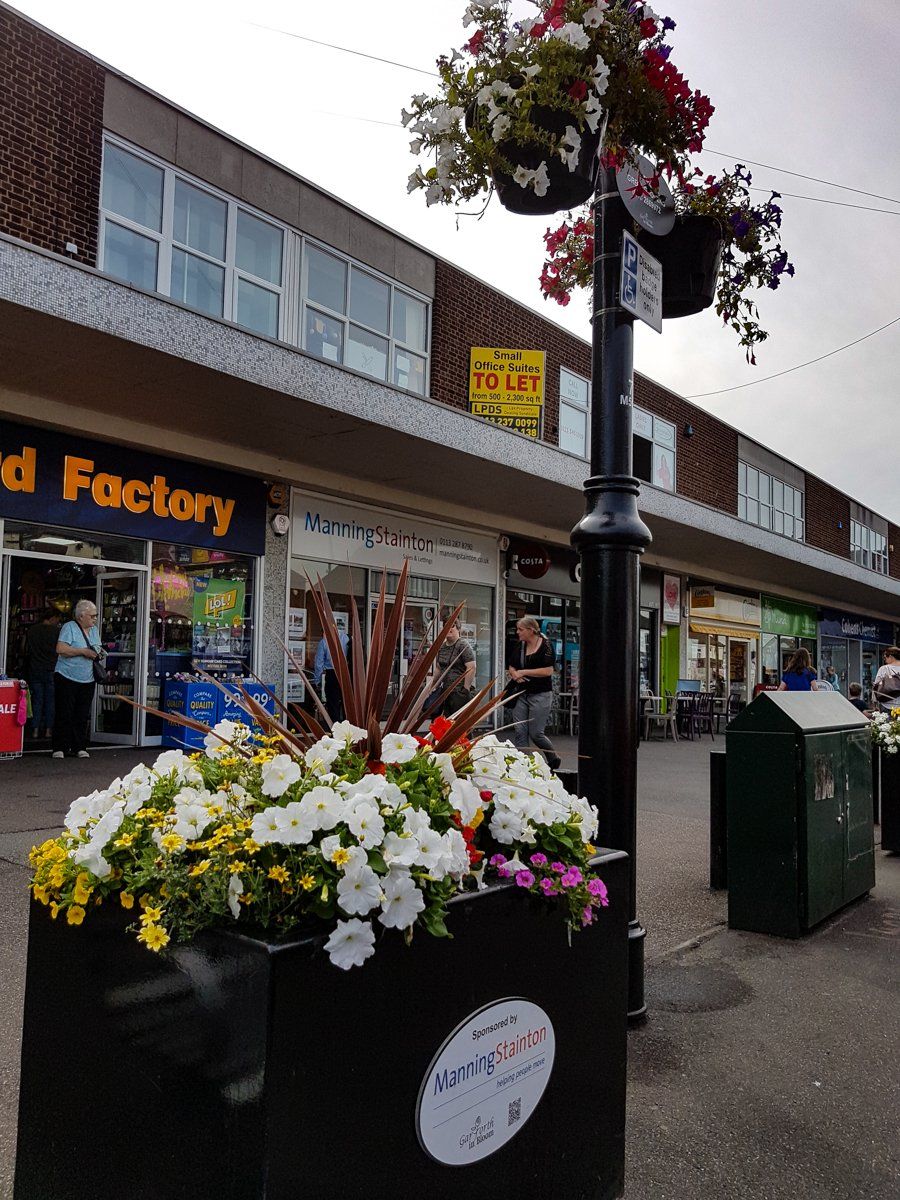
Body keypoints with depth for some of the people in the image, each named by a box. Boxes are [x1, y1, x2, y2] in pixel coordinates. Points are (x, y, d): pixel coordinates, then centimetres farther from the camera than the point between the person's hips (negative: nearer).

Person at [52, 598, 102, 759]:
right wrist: (83, 651, -19)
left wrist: (98, 654, 2)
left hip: (87, 680, 6)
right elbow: (60, 649, -18)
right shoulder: (69, 627, -7)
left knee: (82, 716, 7)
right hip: (67, 678, -6)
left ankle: (79, 748, 13)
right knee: (64, 715, -2)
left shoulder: (94, 630, 15)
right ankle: (60, 748, 5)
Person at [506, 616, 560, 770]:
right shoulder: (519, 646, 10)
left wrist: (523, 672, -13)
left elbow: (548, 671, -16)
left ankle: (554, 759, 21)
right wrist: (514, 674, -7)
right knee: (519, 731, -1)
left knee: (536, 733, -3)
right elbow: (511, 667, 17)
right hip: (521, 694, 6)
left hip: (540, 695, -6)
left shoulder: (545, 646, -9)